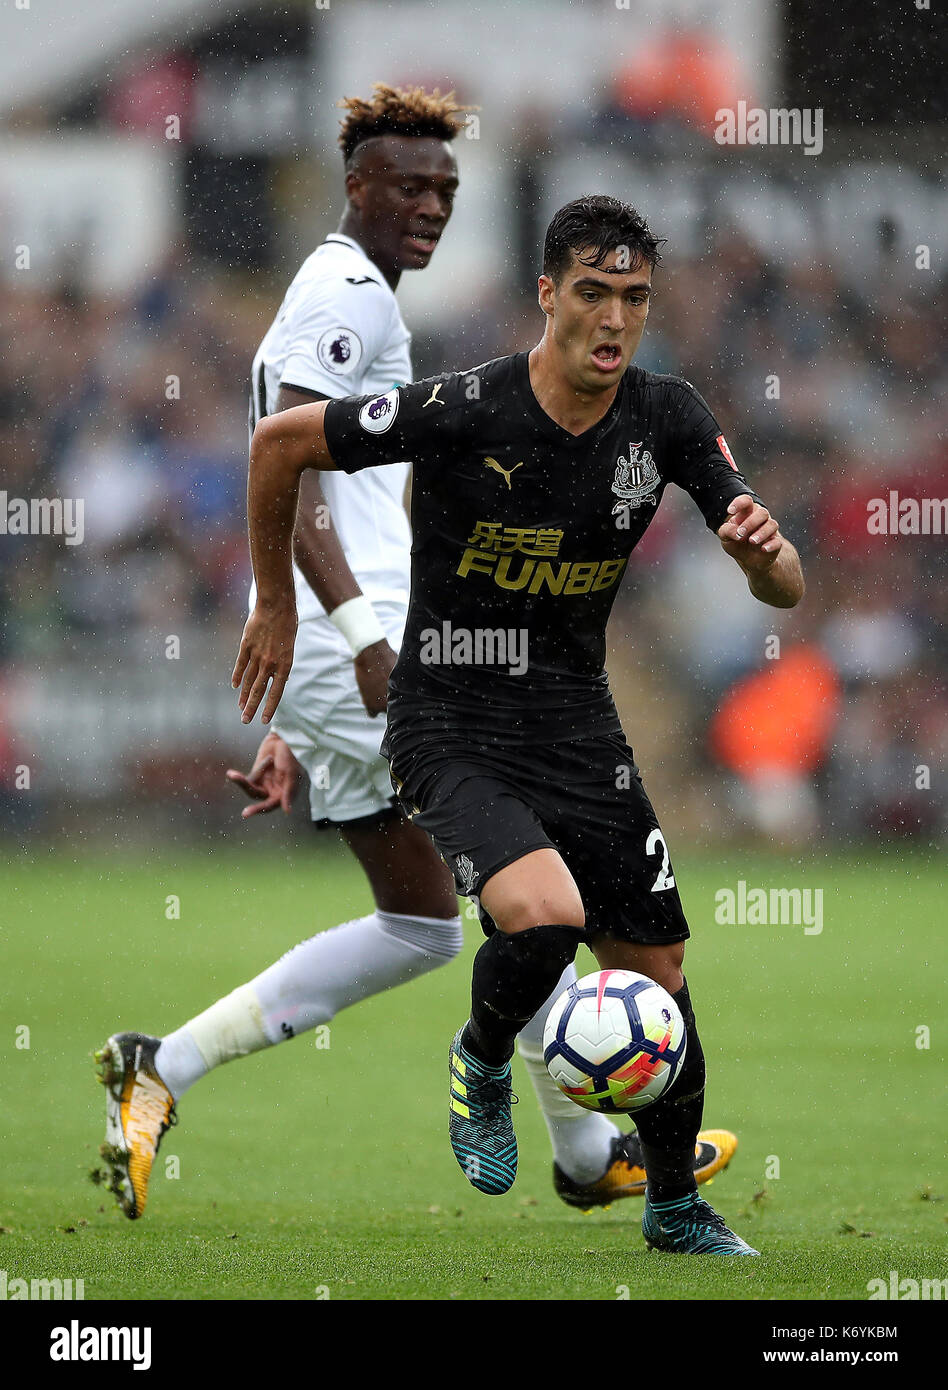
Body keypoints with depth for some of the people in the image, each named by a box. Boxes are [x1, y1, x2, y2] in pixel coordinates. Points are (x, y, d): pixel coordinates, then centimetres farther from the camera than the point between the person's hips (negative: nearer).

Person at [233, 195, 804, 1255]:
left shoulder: (667, 418, -6)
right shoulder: (463, 411, -20)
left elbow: (784, 591, -2)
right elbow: (279, 441, -8)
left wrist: (762, 551, -27)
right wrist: (275, 606, 1)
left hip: (579, 725, 5)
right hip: (451, 723, -5)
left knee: (656, 971, 6)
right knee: (545, 916, -30)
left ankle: (675, 1206, 29)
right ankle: (482, 1060, 4)